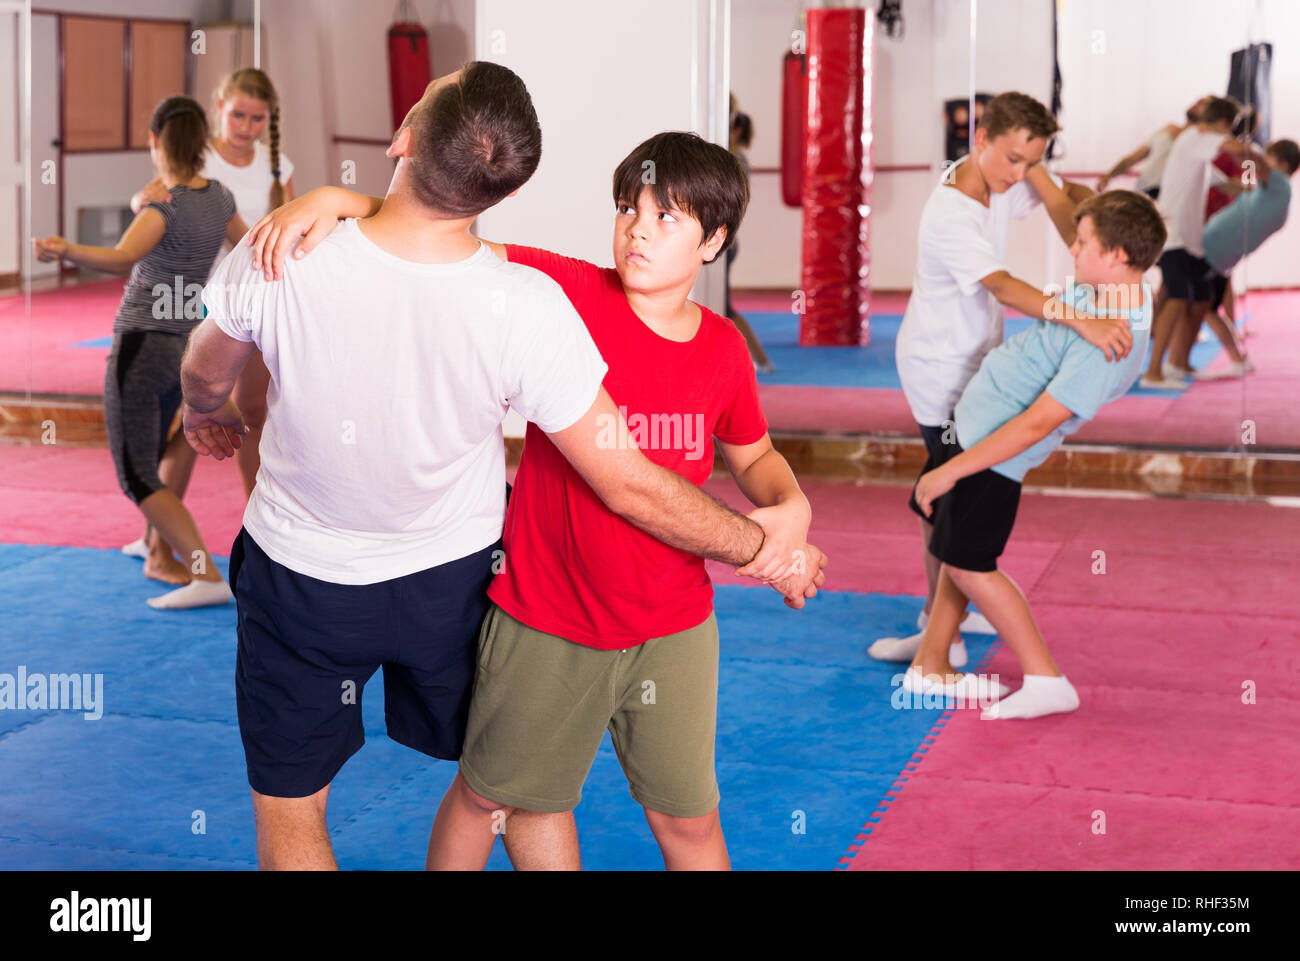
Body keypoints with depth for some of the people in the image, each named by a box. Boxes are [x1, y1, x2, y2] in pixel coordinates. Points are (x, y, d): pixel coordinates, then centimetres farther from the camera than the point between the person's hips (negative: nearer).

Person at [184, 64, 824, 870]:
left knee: (289, 811, 18)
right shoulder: (525, 307, -28)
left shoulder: (276, 260, -26)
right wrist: (764, 549, -4)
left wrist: (207, 412, 24)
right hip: (448, 583, 0)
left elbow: (206, 374, -2)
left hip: (299, 577, 0)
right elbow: (630, 486, -21)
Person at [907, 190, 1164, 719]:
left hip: (993, 452, -10)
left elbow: (1037, 424, -28)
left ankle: (1046, 681, 4)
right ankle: (929, 665, 28)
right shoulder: (1109, 289, -2)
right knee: (956, 552, 16)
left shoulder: (1110, 344, -29)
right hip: (973, 419, 10)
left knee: (967, 566, -2)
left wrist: (950, 471, -24)